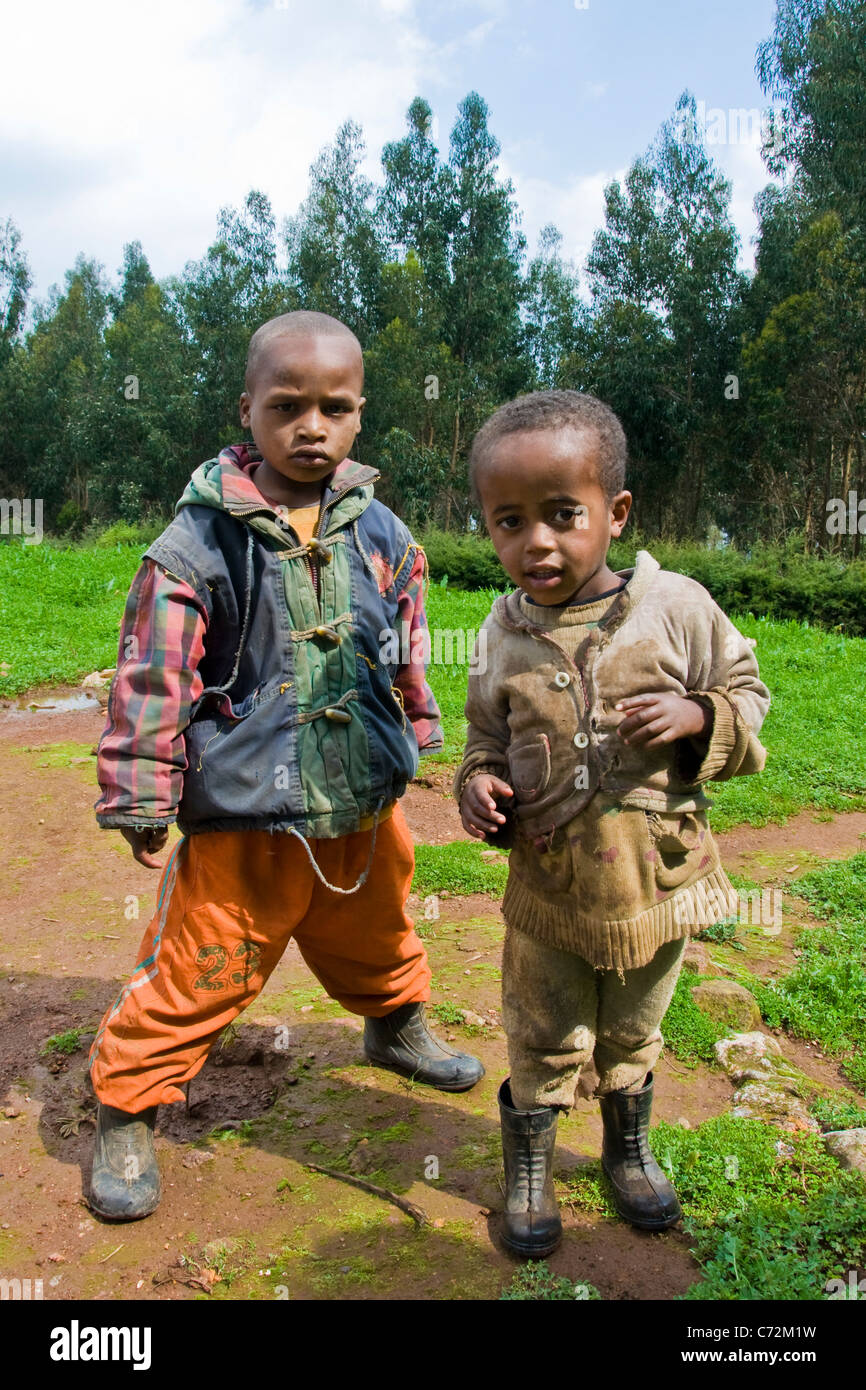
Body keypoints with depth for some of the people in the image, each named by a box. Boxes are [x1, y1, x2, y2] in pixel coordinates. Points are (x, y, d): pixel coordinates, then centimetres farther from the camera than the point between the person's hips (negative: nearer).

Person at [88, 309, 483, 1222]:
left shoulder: (381, 535, 0)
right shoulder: (198, 544, -15)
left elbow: (407, 653, 13)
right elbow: (152, 679, -12)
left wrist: (413, 740, 20)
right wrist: (140, 801, -9)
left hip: (366, 805, 5)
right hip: (243, 817, -4)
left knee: (379, 935, 27)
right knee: (195, 975, 5)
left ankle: (398, 1025, 57)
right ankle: (126, 1110, 28)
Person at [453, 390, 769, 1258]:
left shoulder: (675, 606, -13)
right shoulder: (506, 630, -6)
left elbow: (746, 694, -2)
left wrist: (697, 716, -22)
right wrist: (478, 785, -13)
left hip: (657, 877, 0)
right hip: (548, 888, 1)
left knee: (632, 1035, 24)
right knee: (542, 1043, 17)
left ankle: (629, 1151, 52)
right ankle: (528, 1171, 43)